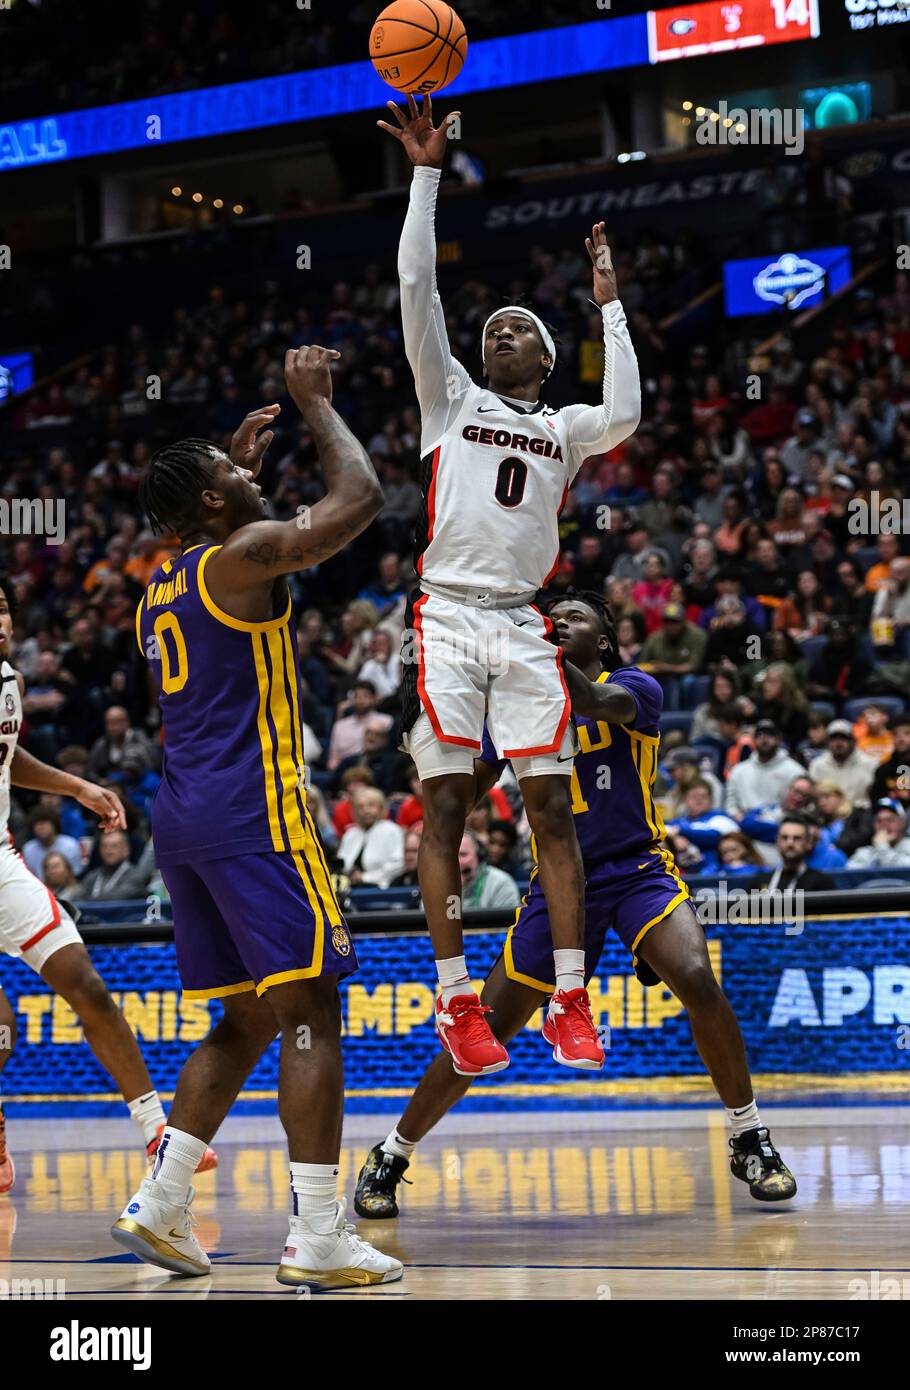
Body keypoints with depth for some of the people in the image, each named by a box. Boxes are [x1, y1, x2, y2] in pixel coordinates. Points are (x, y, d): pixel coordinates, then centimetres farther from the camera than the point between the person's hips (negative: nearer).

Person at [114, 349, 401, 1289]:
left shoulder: (161, 585, 19)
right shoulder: (243, 556, -7)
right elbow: (359, 497, -10)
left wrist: (238, 463, 40)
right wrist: (314, 402, 3)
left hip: (180, 818, 9)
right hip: (252, 813, -9)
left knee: (247, 1022, 16)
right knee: (309, 1016, -8)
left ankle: (157, 1205, 11)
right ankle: (317, 1239, -11)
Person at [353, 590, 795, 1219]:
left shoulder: (636, 687, -4)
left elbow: (596, 703, -29)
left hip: (638, 869, -2)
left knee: (698, 983, -28)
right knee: (484, 1031, -2)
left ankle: (750, 1137, -9)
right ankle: (391, 1157, 12)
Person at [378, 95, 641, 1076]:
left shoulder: (564, 427, 18)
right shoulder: (450, 397, 13)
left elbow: (624, 416, -5)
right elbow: (416, 290, 3)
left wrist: (607, 304, 1)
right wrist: (426, 174, -1)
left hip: (523, 627, 2)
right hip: (446, 617, -2)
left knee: (551, 809, -4)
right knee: (446, 804, -5)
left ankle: (569, 1005, -2)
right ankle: (456, 1003, 0)